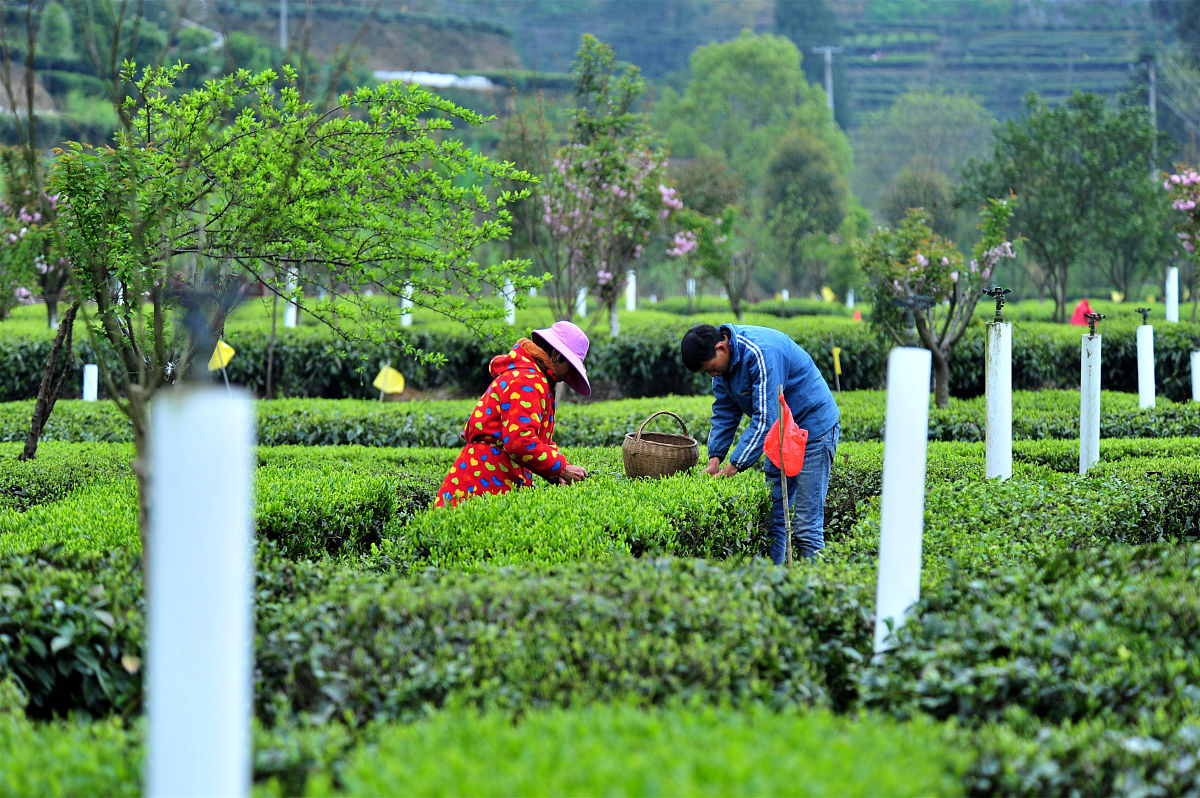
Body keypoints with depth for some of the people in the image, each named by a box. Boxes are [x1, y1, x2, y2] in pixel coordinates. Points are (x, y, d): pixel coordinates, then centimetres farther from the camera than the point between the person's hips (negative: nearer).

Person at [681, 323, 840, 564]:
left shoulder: (761, 353, -29)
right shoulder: (722, 361, -1)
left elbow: (765, 418, -30)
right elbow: (724, 413, 7)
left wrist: (734, 466, -28)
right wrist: (715, 458, -6)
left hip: (814, 428, -9)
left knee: (806, 526, -11)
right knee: (772, 515, 7)